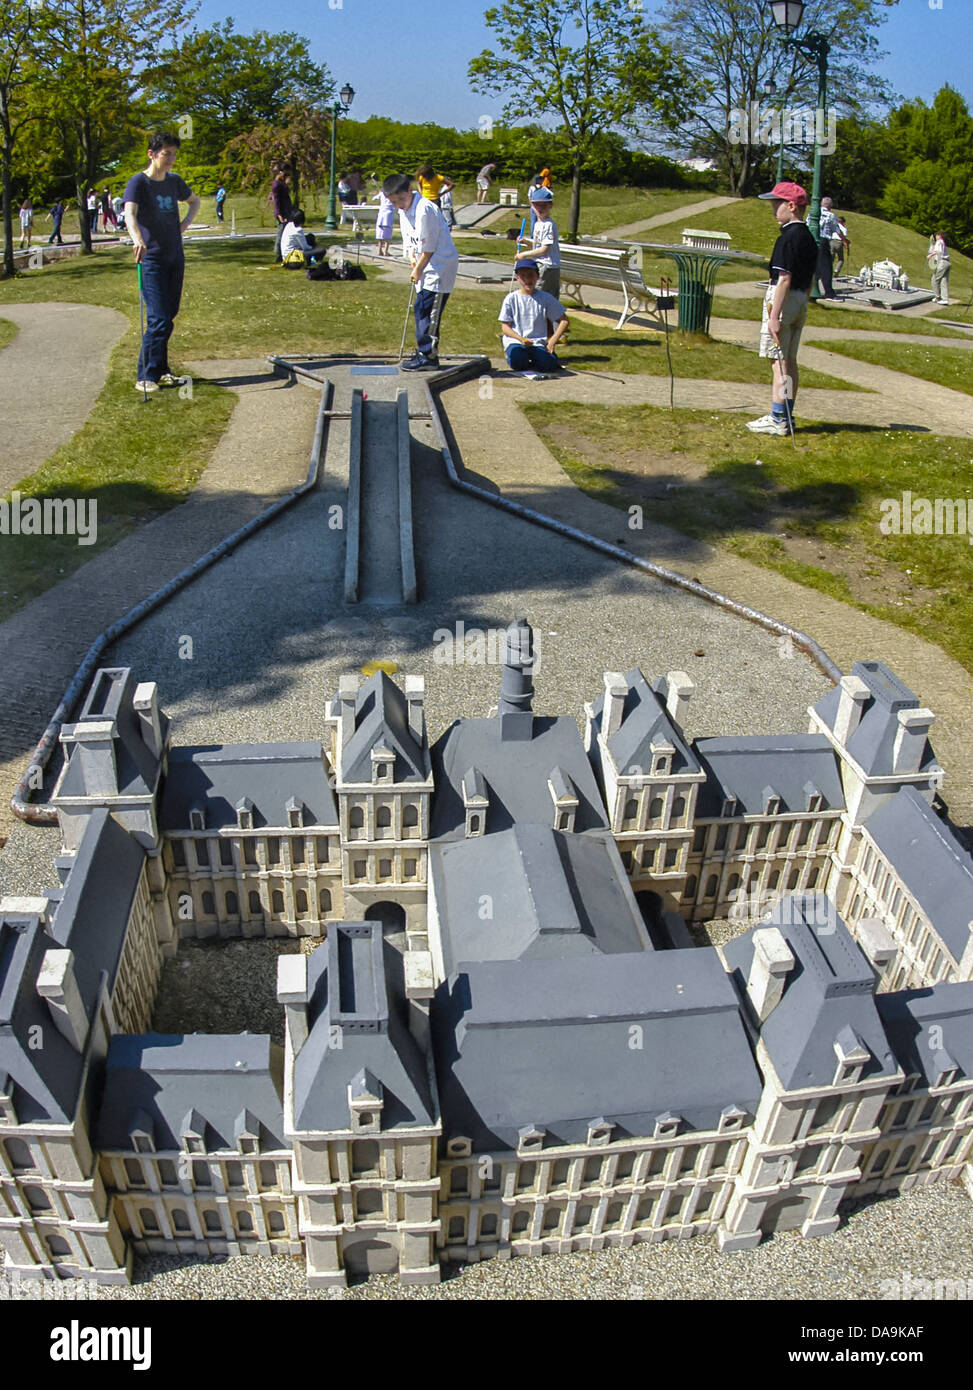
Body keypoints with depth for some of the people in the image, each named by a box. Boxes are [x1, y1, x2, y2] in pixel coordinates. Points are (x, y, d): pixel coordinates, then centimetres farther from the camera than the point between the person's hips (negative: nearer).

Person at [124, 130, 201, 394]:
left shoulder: (174, 181, 11)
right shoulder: (138, 182, -9)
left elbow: (195, 200, 31)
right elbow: (129, 213, -26)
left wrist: (187, 222, 11)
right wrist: (137, 239, -46)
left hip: (175, 258, 7)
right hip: (152, 259, -7)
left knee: (169, 316, 10)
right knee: (159, 320, -14)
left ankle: (160, 370, 20)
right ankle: (146, 377, -9)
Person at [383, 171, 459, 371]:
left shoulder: (424, 209, -19)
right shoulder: (403, 212, 10)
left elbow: (429, 246, -17)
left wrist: (418, 269, -9)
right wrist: (412, 258, 1)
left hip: (441, 264, -9)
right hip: (427, 265, 9)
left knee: (425, 308, -13)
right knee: (423, 308, 12)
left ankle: (428, 356, -11)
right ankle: (425, 352, 20)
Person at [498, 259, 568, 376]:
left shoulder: (546, 298, 5)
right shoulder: (511, 299, 4)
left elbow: (564, 321, 8)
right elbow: (505, 326, 1)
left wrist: (553, 340, -5)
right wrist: (520, 338, -17)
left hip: (538, 342, 1)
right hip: (515, 340, -1)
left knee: (547, 364, -29)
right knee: (517, 362, -35)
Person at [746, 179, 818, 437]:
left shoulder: (788, 237, -16)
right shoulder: (809, 237, 13)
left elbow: (784, 280, -21)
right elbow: (810, 280, 17)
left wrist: (774, 316, -22)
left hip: (784, 299, -9)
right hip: (801, 301, 9)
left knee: (780, 362, -7)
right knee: (790, 361, 12)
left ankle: (778, 419, -5)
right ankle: (787, 417, 17)